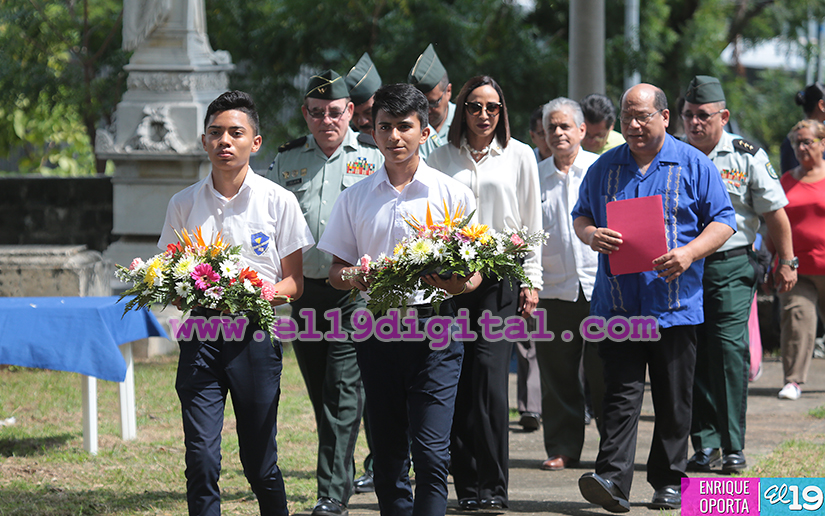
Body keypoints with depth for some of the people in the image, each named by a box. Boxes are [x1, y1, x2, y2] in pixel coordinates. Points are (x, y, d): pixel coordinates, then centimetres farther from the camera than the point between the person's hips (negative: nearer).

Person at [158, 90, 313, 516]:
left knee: (260, 464, 4)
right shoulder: (183, 204, 9)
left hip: (255, 334, -1)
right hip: (200, 334, 1)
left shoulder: (277, 201, 3)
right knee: (201, 459, -9)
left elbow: (294, 282, 4)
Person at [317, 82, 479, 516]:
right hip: (377, 330, 3)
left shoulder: (451, 194, 4)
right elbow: (336, 270, 14)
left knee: (430, 452, -13)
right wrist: (356, 278, -10)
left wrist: (459, 284, -19)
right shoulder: (356, 198, 11)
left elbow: (475, 271, 5)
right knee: (388, 453, 8)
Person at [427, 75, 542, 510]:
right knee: (458, 382, -2)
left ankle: (492, 486, -9)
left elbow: (531, 223, 10)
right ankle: (467, 486, 3)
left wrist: (531, 281, 4)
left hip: (501, 277, -2)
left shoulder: (519, 156, 9)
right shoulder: (442, 158, 12)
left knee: (489, 376, -12)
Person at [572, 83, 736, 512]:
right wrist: (591, 235, -5)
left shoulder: (695, 166, 3)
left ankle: (669, 482, 16)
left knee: (673, 399, 6)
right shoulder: (605, 167, 12)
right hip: (617, 306, 1)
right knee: (621, 394, -8)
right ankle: (613, 480, -16)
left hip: (676, 303, -1)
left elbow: (722, 222, 2)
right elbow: (580, 216, 19)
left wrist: (689, 253, -15)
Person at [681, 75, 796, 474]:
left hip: (731, 266, -3)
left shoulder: (748, 157, 0)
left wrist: (786, 262, 5)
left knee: (729, 350, -11)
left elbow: (774, 212, 5)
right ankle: (705, 443, 10)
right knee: (692, 355, 1)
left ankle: (733, 447, -7)